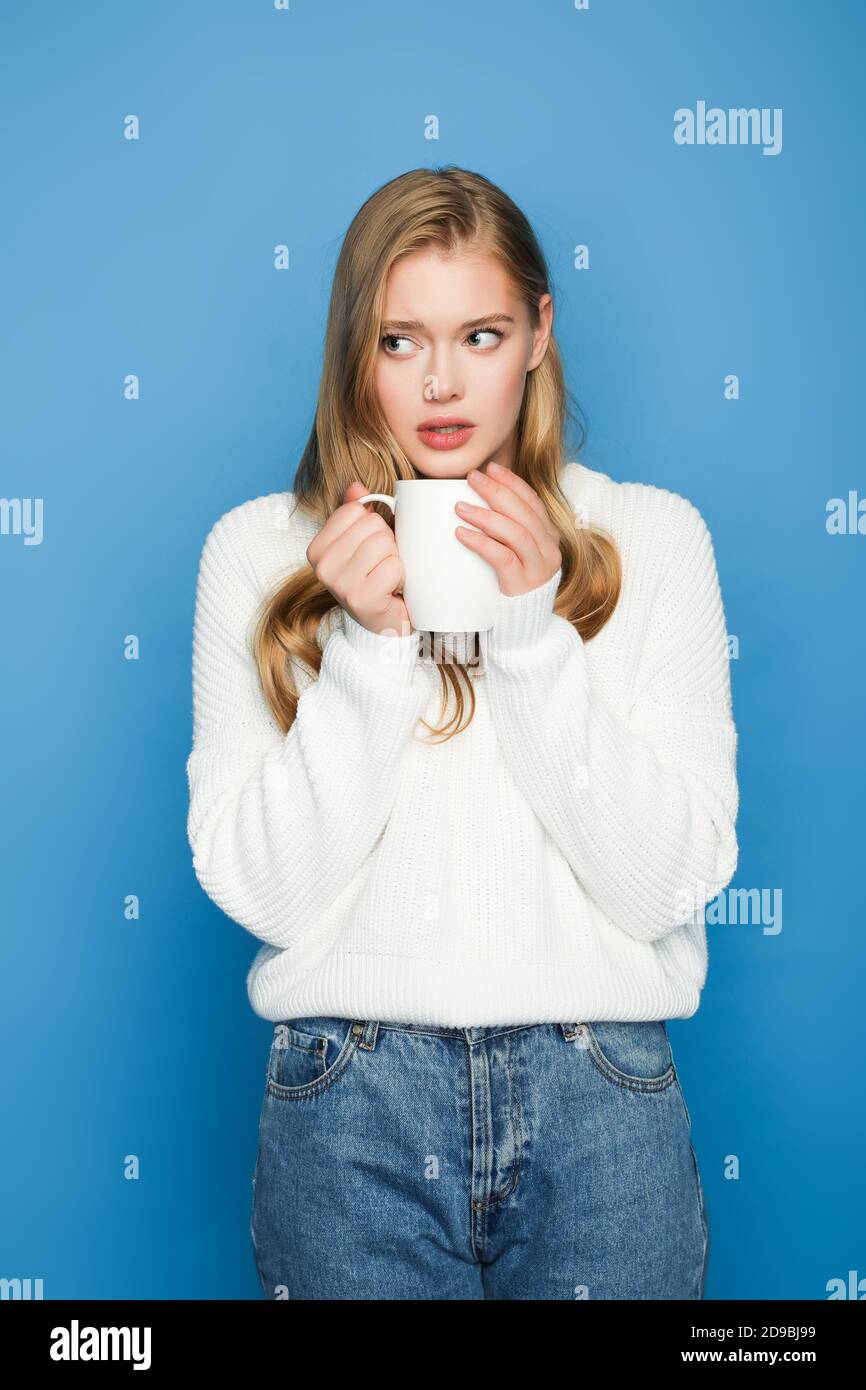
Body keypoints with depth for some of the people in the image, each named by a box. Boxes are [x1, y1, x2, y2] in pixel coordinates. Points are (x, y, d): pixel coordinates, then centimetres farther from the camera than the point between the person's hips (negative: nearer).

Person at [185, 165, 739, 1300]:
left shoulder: (653, 536, 0)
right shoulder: (257, 549, 0)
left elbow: (666, 883, -6)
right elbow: (260, 890, -6)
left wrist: (536, 632, -15)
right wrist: (371, 646, -15)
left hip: (601, 1096, 1)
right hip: (349, 1097, 0)